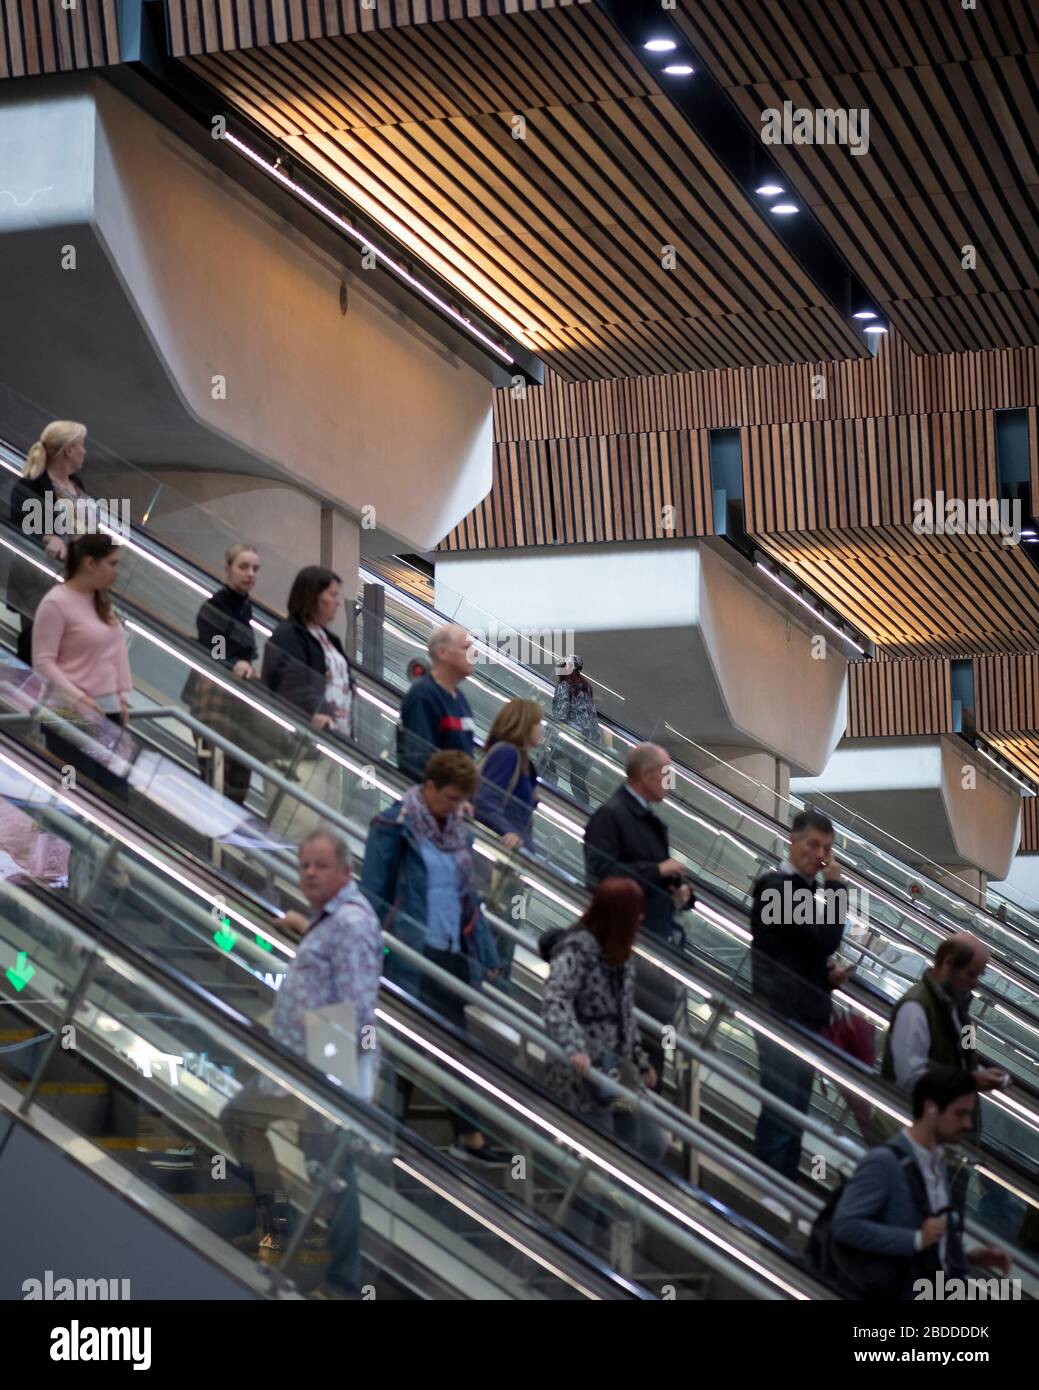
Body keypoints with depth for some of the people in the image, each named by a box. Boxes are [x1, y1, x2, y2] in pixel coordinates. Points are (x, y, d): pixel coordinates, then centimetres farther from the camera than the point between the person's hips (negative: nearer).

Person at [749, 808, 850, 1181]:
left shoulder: (800, 888, 14)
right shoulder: (777, 886, -15)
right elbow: (827, 937, -23)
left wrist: (828, 973, 5)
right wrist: (836, 885, -13)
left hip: (802, 1017, 10)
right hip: (785, 1017, -10)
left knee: (780, 1120, 16)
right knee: (784, 1121, -9)